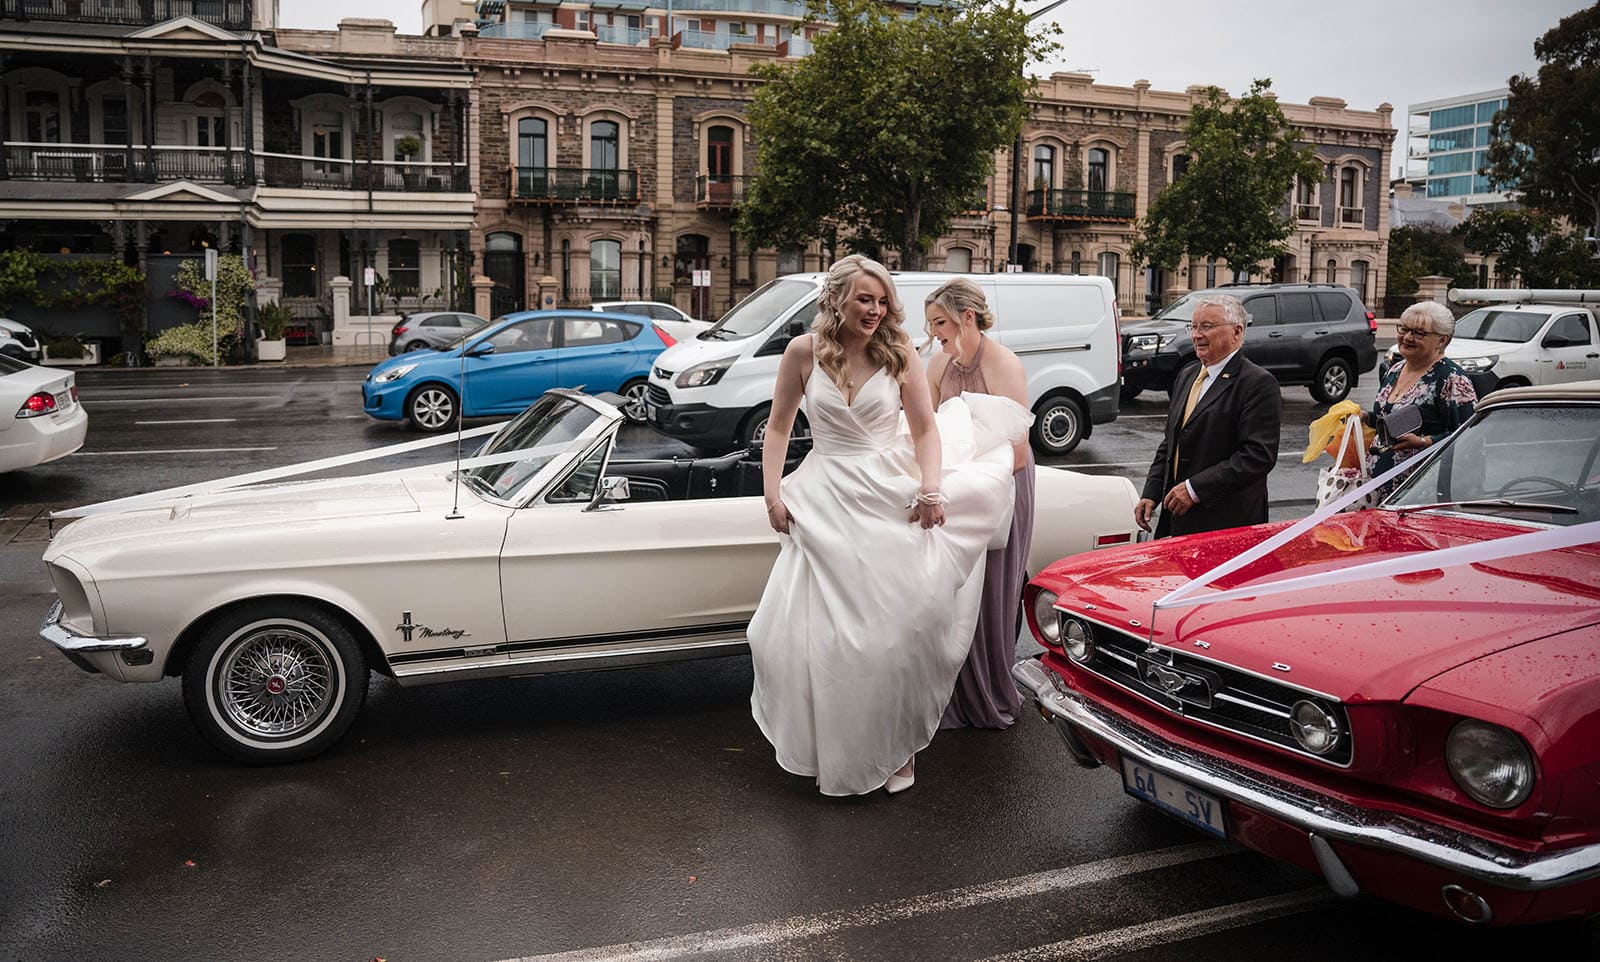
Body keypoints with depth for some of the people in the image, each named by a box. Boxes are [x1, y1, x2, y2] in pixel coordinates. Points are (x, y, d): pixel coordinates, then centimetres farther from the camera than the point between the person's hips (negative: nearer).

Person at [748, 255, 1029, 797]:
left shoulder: (898, 354, 0)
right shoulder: (803, 352, -1)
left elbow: (925, 430, 4)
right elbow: (778, 427, 7)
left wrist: (931, 489, -10)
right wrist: (773, 494, -2)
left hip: (891, 499, 0)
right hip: (826, 502, 0)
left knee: (894, 630, 2)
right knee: (822, 633, 2)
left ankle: (895, 750, 20)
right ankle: (832, 753, 21)